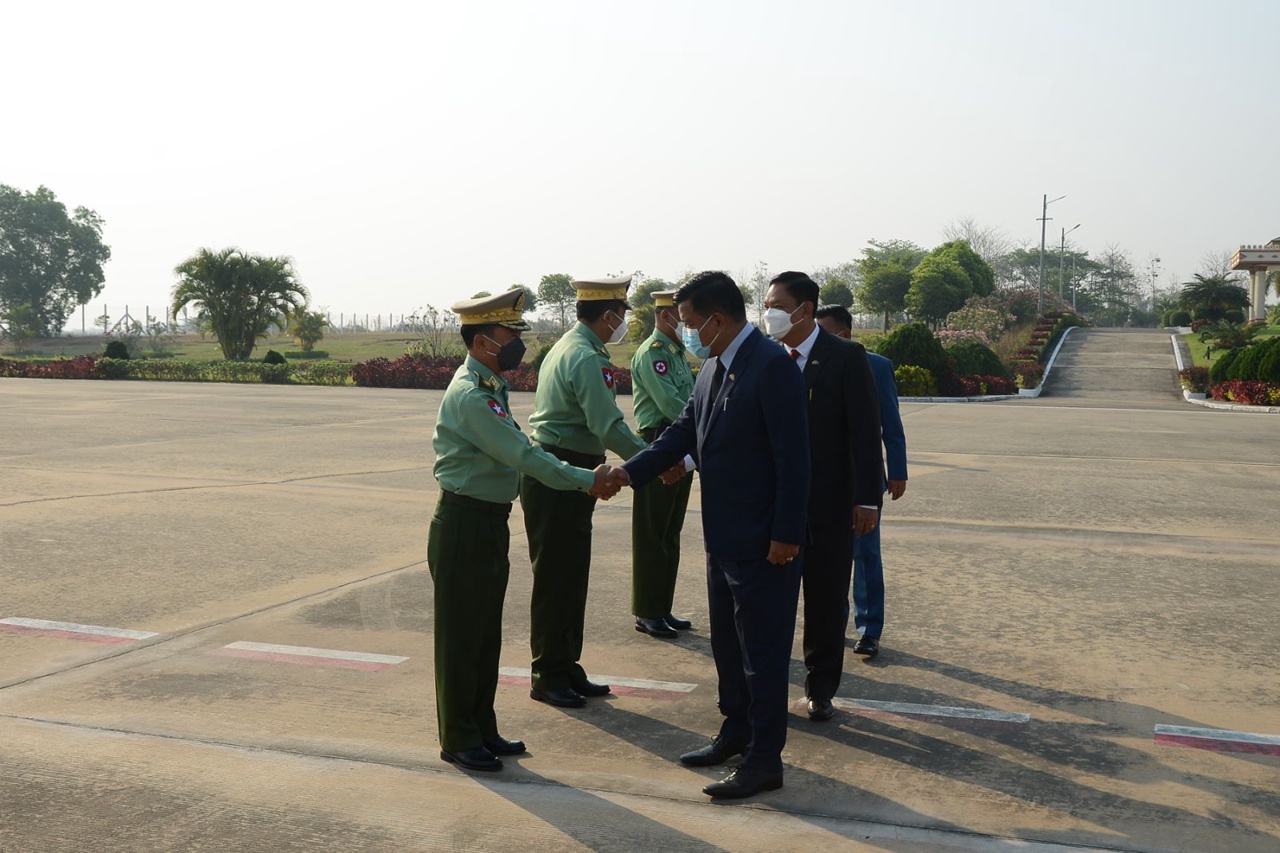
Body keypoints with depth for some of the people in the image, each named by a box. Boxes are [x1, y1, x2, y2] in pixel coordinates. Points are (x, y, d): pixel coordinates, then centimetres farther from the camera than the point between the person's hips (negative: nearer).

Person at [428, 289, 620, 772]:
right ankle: (458, 740, 14)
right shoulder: (471, 395, -20)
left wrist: (584, 479, 4)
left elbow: (519, 453, 13)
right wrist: (586, 480, -21)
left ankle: (482, 730, 29)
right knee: (461, 637, 2)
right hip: (463, 525, -10)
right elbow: (524, 455, -24)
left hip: (489, 524, 10)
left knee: (486, 635, 17)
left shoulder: (489, 388, 12)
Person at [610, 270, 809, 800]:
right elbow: (684, 433, 14)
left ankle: (765, 760, 15)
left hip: (763, 542, -9)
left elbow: (793, 456, -21)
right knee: (727, 643, 21)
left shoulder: (772, 366, -19)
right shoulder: (713, 369, 9)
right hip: (723, 538, 9)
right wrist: (629, 471, 5)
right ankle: (736, 732, 38)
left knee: (763, 651, 2)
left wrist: (786, 535, -20)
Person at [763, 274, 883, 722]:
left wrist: (867, 498, -14)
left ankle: (821, 689, 24)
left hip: (829, 501, -2)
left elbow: (865, 431, -9)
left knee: (827, 600, 9)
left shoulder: (846, 357, -7)